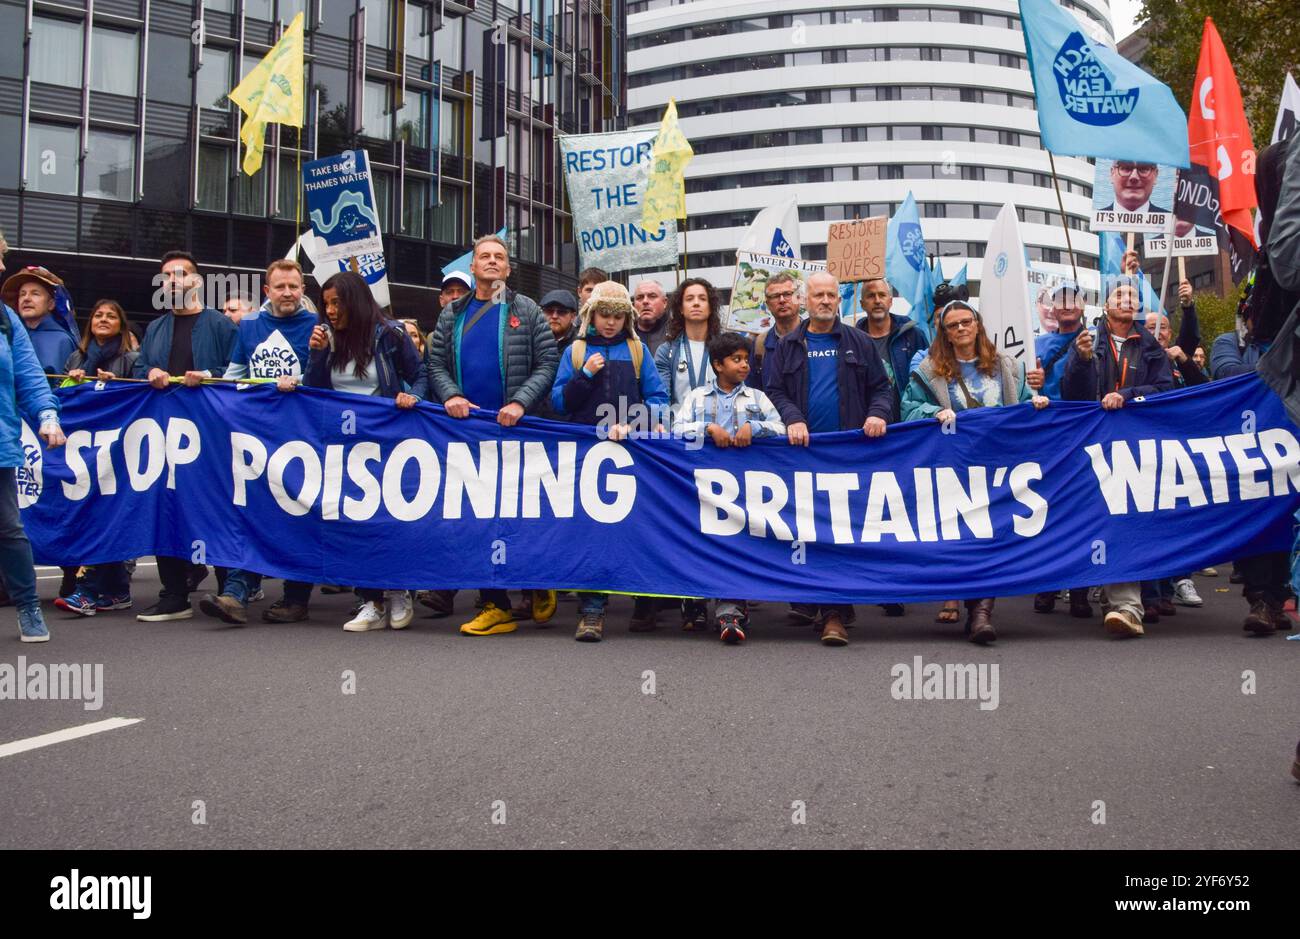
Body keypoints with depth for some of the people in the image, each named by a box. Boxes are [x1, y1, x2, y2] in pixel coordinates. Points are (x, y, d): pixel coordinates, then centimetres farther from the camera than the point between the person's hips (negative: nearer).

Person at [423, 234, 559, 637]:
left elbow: (548, 362, -2)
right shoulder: (452, 315, 13)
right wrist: (450, 395, -8)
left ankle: (540, 588, 21)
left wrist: (521, 402, -14)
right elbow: (435, 362, 11)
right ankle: (496, 606, 8)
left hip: (514, 427, -3)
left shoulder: (526, 311, 4)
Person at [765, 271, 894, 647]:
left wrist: (878, 414, -8)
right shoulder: (788, 346, 13)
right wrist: (792, 419, -11)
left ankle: (834, 613, -8)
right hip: (804, 450, 1)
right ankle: (831, 606, 12)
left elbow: (881, 387, 12)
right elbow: (775, 391, 7)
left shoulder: (858, 343, 13)